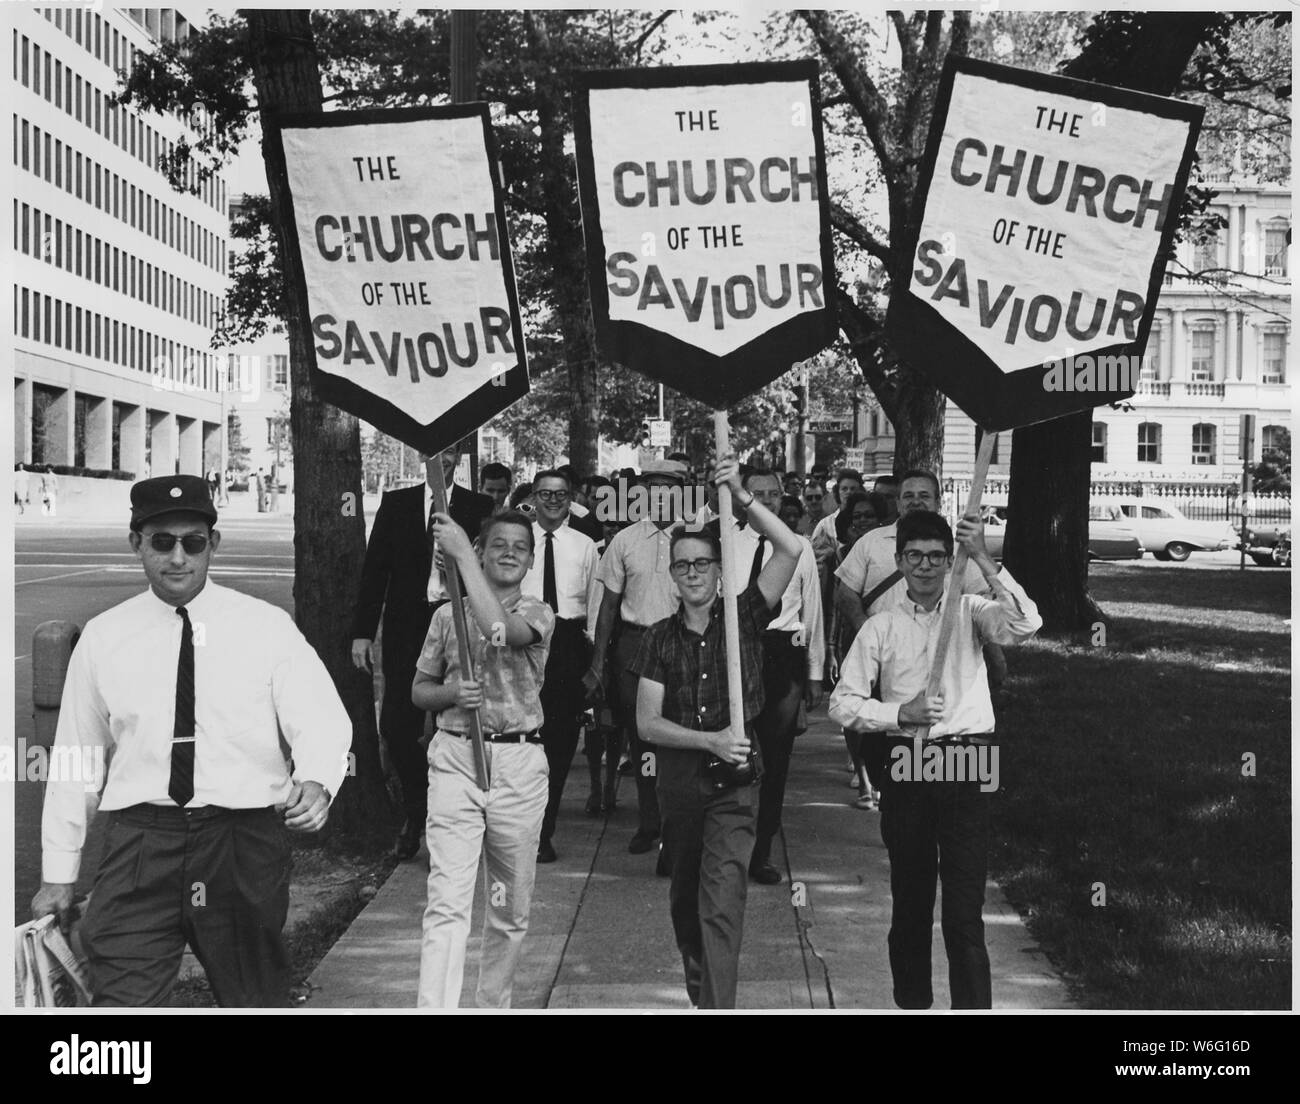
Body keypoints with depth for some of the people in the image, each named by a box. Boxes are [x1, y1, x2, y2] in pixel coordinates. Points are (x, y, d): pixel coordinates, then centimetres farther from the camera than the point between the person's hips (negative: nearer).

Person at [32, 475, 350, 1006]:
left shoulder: (266, 627, 2)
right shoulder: (103, 638, 7)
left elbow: (321, 721, -7)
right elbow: (75, 758, 12)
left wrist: (316, 782, -30)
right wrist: (58, 874, 12)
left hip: (245, 841, 0)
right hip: (139, 842, 1)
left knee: (255, 1000, 12)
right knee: (121, 1002, -10)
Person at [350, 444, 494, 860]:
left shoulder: (479, 508, 5)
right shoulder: (396, 503, 8)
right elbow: (374, 568, 6)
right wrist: (362, 631, 0)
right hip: (407, 628, 1)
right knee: (396, 725, -3)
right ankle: (416, 809, 20)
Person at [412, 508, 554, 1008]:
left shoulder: (538, 613, 2)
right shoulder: (448, 614, 8)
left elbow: (502, 629, -22)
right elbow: (420, 689, 15)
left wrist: (461, 554, -21)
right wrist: (453, 694, -8)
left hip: (520, 764, 0)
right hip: (455, 757, 0)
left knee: (511, 907, 10)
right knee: (448, 901, -12)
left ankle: (493, 1006, 27)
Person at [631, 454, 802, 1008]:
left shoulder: (744, 618, -1)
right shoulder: (660, 638, 2)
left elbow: (791, 549, -13)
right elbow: (648, 722, -3)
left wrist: (741, 495, -20)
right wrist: (711, 740, -16)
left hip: (734, 782, -3)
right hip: (680, 781, 3)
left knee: (723, 904, -14)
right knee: (685, 897, 18)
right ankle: (700, 988, 40)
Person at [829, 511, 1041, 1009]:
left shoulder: (970, 611, 4)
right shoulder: (881, 628, 6)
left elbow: (1025, 623, -16)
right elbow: (843, 703, 6)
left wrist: (983, 560, -23)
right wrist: (900, 714, -9)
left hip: (967, 766, -2)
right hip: (907, 767, 2)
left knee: (965, 907, -5)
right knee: (910, 900, 13)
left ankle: (973, 1005, -1)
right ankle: (911, 1001, 26)